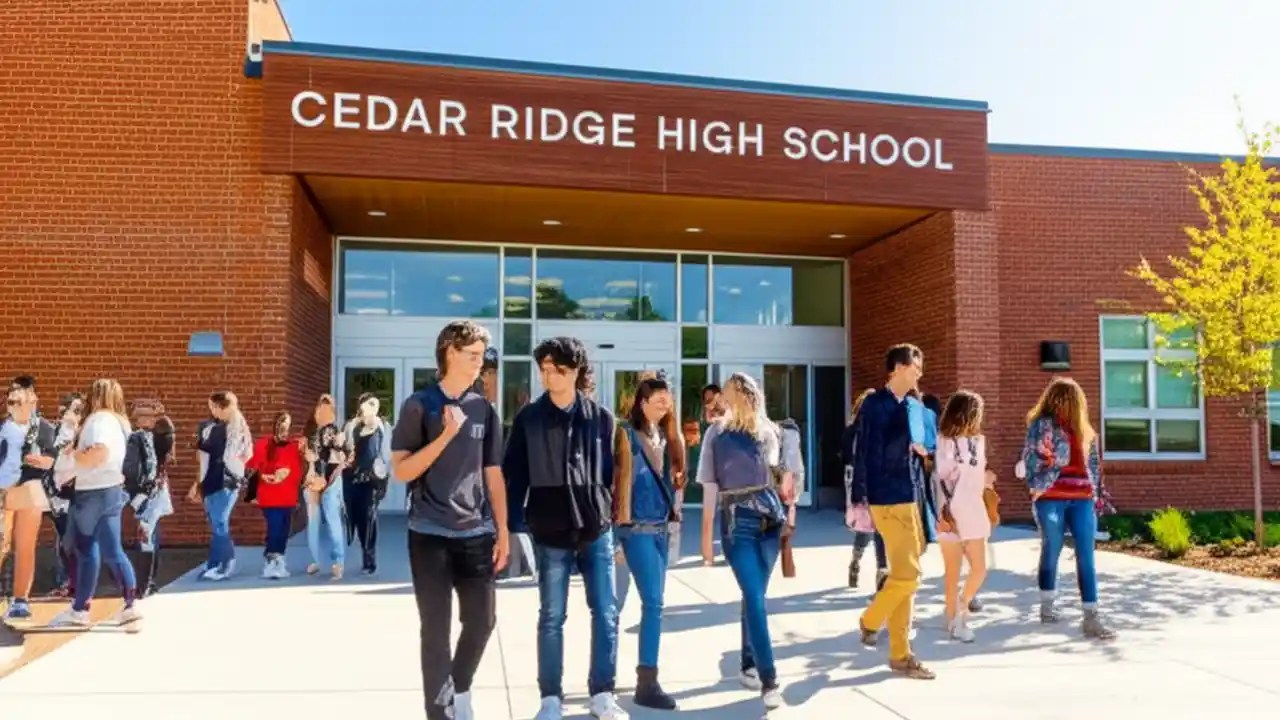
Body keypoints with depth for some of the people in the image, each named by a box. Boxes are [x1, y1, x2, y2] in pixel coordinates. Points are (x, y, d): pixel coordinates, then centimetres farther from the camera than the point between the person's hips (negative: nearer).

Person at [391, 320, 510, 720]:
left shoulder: (485, 410, 9)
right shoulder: (419, 405, -3)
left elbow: (493, 474, 11)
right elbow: (401, 471, -8)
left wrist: (503, 530, 8)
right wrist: (446, 435, -18)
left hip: (477, 533, 4)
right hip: (430, 533, -4)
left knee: (482, 621, 10)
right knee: (436, 628, 1)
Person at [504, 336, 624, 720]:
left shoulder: (601, 417, 4)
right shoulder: (528, 418, 1)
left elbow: (611, 472, 8)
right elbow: (515, 474, 1)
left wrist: (613, 517, 5)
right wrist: (514, 525, -4)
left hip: (596, 530, 1)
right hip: (550, 533, -1)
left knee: (606, 613, 5)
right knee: (551, 616, 7)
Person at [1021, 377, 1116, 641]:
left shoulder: (1082, 427, 16)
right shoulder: (1042, 423, -3)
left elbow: (1093, 461, 19)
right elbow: (1031, 456, -8)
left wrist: (1093, 491, 12)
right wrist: (1037, 487, -9)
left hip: (1082, 499, 5)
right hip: (1051, 499, -5)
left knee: (1086, 556, -2)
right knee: (1052, 551, 5)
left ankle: (1091, 617, -4)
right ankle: (1047, 606, 21)